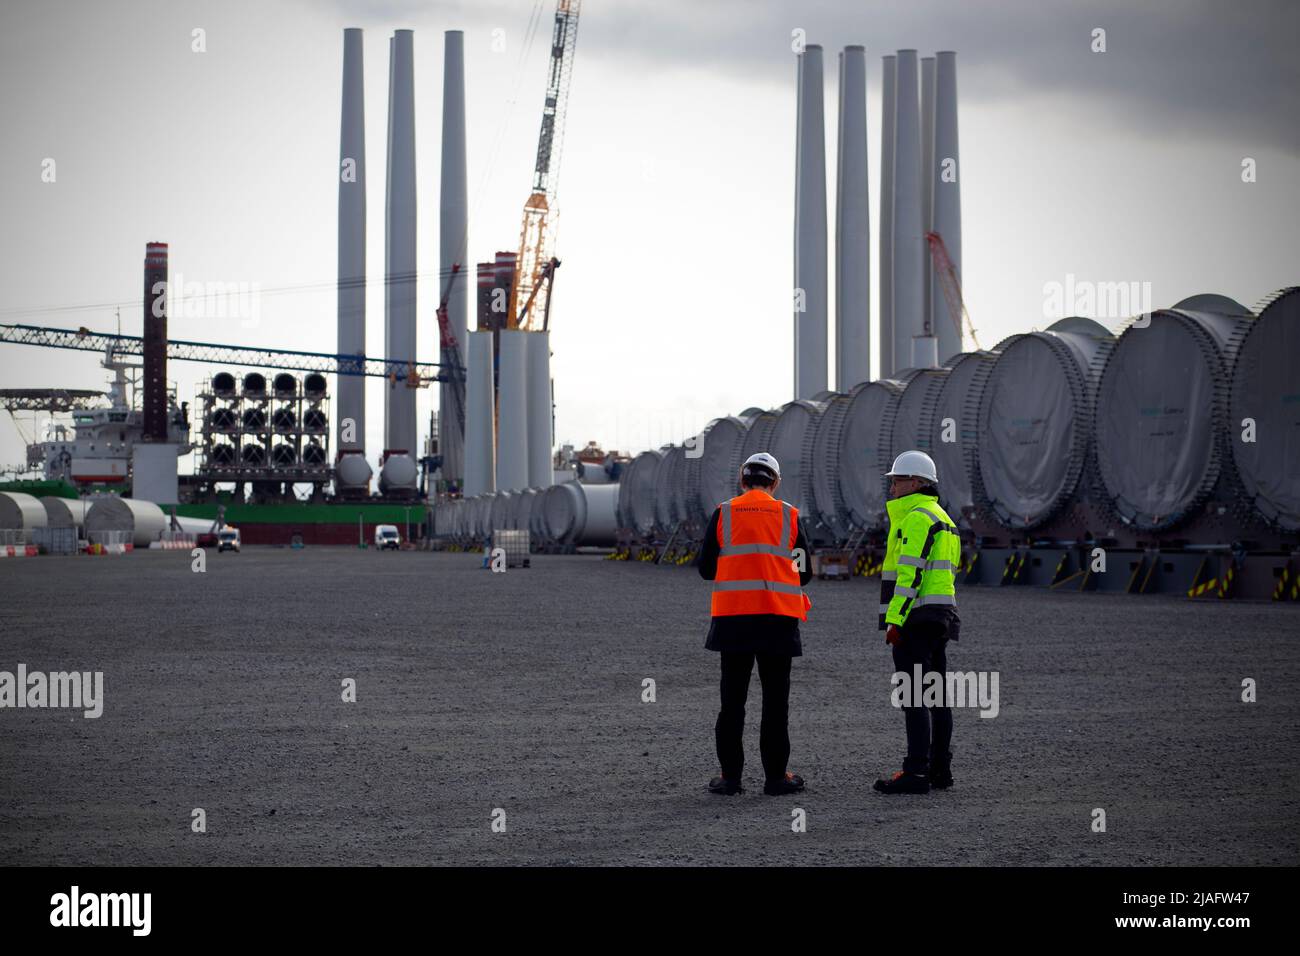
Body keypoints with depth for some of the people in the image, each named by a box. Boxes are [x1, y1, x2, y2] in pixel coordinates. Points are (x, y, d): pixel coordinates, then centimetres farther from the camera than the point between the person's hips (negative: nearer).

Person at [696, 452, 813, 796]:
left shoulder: (724, 513, 2)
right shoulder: (789, 515, 4)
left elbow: (706, 568, 5)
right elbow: (804, 573, 7)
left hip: (733, 616, 0)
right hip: (779, 617, 0)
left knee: (733, 697, 7)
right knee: (775, 699, 6)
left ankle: (730, 775, 8)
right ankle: (775, 775, 7)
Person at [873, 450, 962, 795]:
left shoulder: (916, 517, -12)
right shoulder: (942, 519, 21)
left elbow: (910, 574, -20)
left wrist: (895, 621, -22)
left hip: (915, 619, -10)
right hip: (940, 619, 10)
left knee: (914, 698, -11)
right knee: (937, 696, 11)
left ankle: (916, 772, -14)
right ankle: (940, 769, 15)